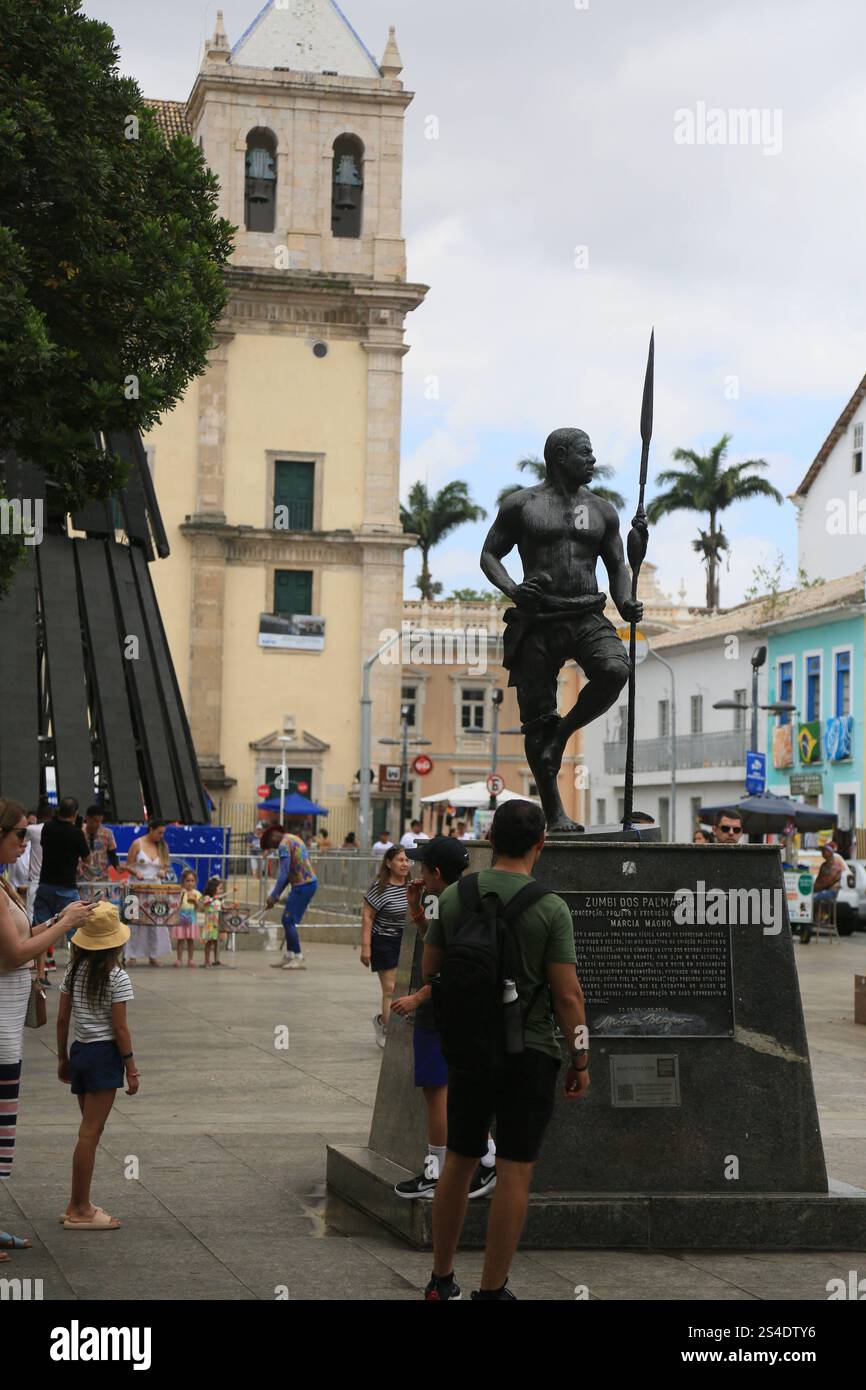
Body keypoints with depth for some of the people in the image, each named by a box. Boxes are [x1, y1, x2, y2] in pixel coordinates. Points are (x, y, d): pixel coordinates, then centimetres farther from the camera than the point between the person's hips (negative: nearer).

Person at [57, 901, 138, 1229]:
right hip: (104, 1054, -7)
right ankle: (78, 1211, 0)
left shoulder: (73, 971, 5)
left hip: (79, 1052, 7)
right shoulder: (117, 977, -13)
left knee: (90, 1131, 17)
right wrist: (131, 1069, -6)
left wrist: (62, 1058, 19)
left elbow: (62, 1019, 8)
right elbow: (119, 1028, -13)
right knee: (90, 1133, -4)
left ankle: (79, 1205, 19)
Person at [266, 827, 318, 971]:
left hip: (303, 886, -10)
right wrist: (278, 894, 19)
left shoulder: (284, 844, -13)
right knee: (287, 920, 15)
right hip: (311, 883, 10)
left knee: (288, 921, -7)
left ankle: (299, 958, -8)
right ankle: (289, 956, 19)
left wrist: (274, 896, -19)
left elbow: (284, 873, -20)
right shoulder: (294, 839, 18)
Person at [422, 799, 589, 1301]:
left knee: (460, 1162, 16)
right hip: (529, 1052, -4)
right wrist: (581, 1062, -4)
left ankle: (442, 1279, 25)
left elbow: (430, 971, 8)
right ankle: (492, 1290, 6)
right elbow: (568, 996, -13)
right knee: (515, 1171, 3)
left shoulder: (454, 896, -1)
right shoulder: (549, 907, -13)